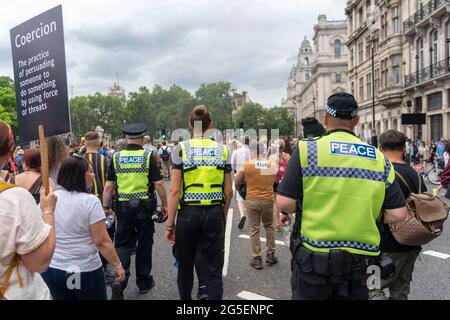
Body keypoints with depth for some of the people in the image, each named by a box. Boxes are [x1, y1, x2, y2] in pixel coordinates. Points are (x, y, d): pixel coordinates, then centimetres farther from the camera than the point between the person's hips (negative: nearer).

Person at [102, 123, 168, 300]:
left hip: (124, 207, 2)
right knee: (144, 244, 12)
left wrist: (106, 207, 10)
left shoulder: (116, 157, 0)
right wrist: (164, 204, 2)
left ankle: (119, 280, -6)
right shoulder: (148, 156, -6)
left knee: (123, 244, 12)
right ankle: (144, 282, 25)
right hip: (145, 206, -1)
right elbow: (159, 183, -9)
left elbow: (108, 186, 0)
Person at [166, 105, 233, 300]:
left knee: (185, 265, 21)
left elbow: (174, 191, -9)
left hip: (188, 213, -1)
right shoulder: (222, 150, 1)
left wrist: (170, 224, -2)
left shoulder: (181, 149, -5)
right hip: (215, 214, 1)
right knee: (214, 270, 7)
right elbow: (228, 191, 2)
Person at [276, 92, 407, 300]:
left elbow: (285, 204, -13)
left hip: (314, 256, -2)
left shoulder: (306, 150, -10)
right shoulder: (379, 158, -1)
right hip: (361, 259, 3)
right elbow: (398, 215, -1)